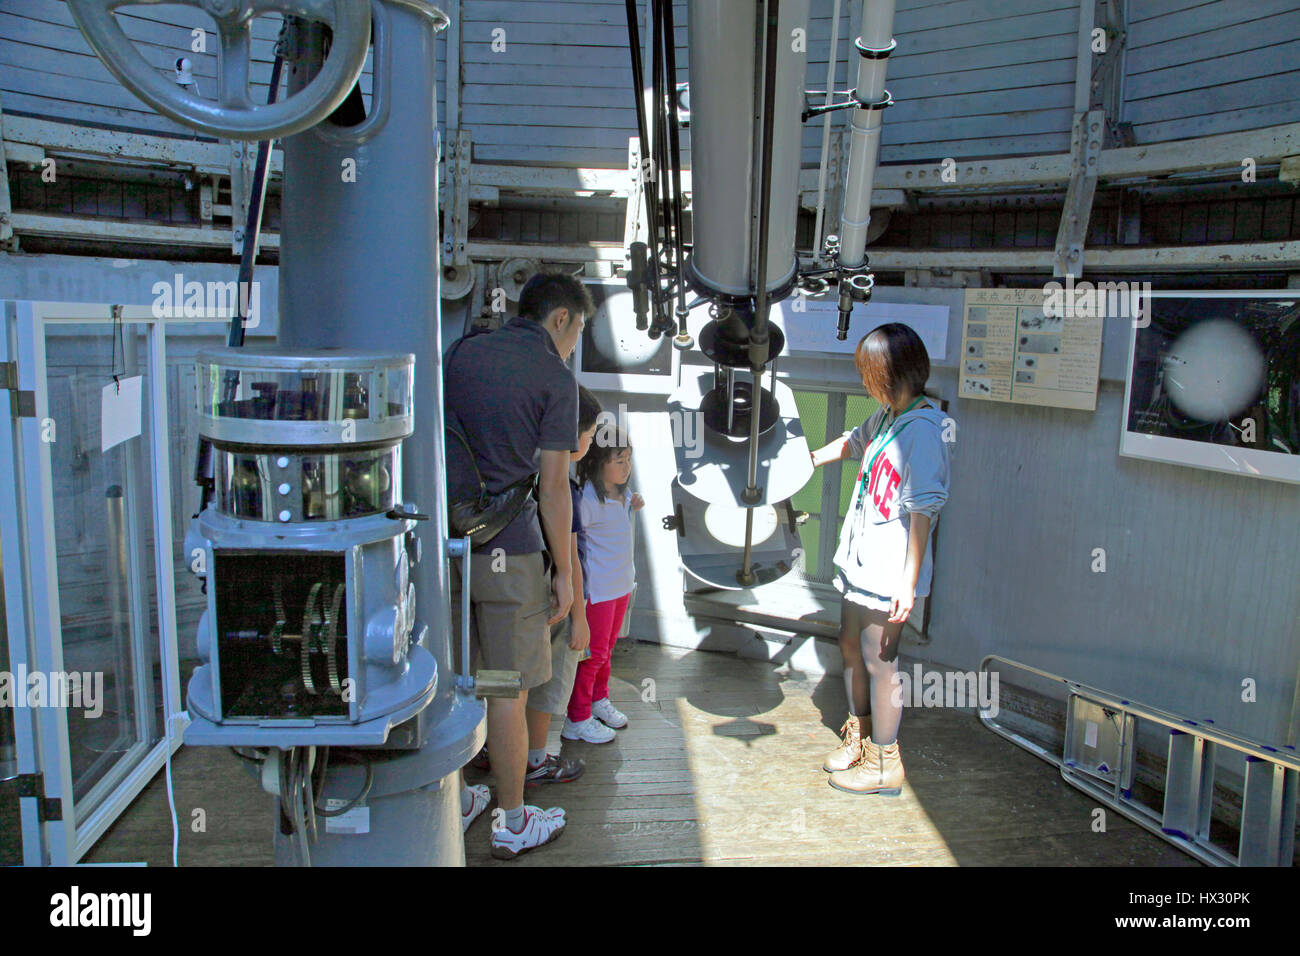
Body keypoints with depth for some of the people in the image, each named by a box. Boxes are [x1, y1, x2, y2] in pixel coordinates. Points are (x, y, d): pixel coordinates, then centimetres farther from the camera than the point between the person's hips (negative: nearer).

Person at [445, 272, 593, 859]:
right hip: (506, 550, -5)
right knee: (509, 691, 6)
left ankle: (454, 805, 32)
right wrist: (563, 572, -2)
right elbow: (552, 488, -10)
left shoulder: (460, 354, 10)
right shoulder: (555, 378, -6)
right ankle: (512, 824, 20)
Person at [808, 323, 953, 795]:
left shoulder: (921, 429, -21)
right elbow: (853, 443, 28)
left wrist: (909, 583, -24)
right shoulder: (886, 415, 7)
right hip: (860, 562, 9)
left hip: (890, 571, -9)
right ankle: (859, 734, 38)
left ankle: (884, 762, 18)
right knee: (850, 647, 19)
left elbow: (923, 510, -23)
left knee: (878, 659, 1)